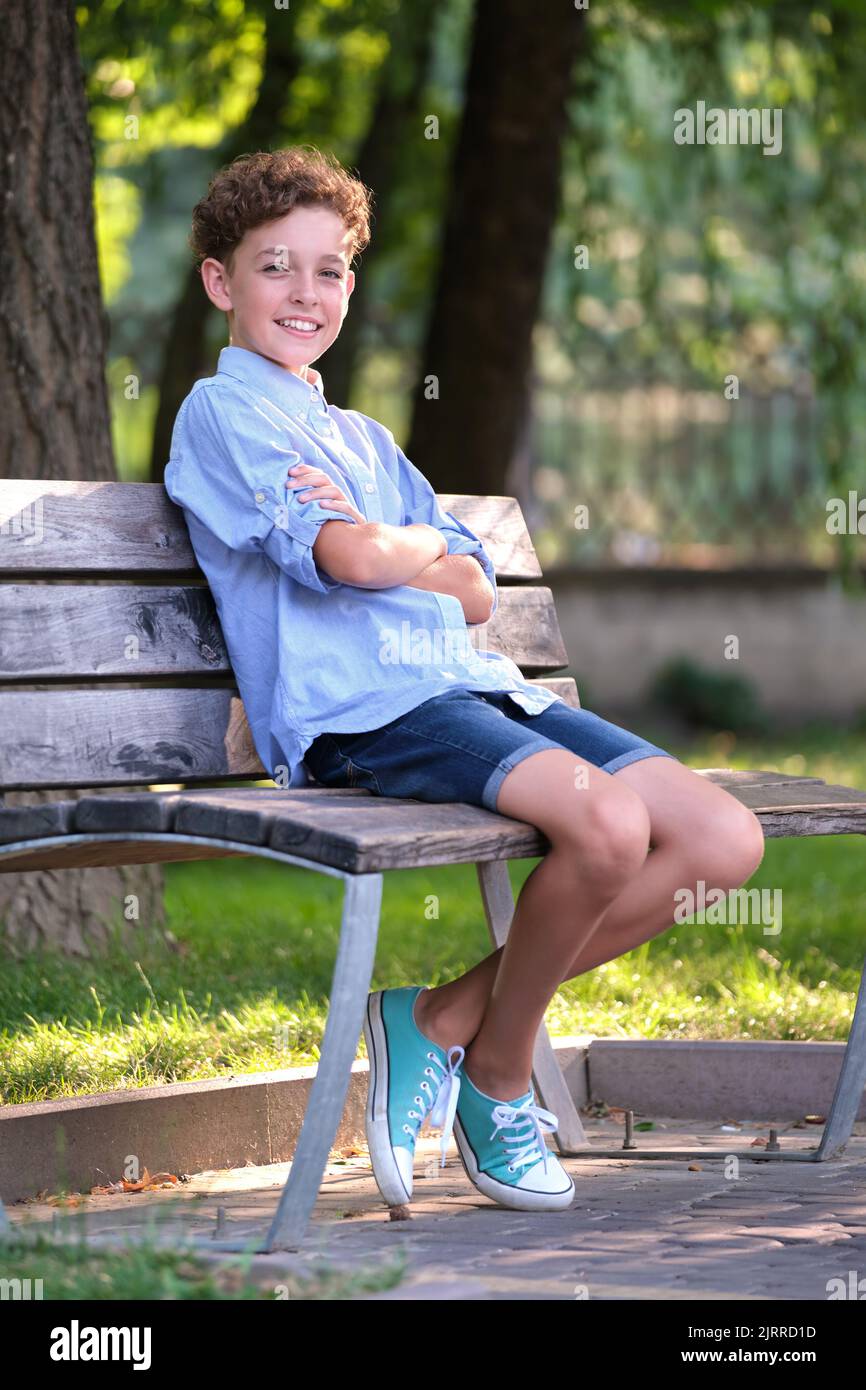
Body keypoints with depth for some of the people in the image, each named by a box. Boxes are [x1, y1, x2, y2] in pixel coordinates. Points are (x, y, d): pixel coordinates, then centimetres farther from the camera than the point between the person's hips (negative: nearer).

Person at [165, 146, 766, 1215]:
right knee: (609, 825, -32)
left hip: (471, 685, 8)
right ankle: (497, 1073, -6)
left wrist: (385, 547, -2)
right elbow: (352, 560, -12)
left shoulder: (366, 439, 30)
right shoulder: (222, 413, 5)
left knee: (726, 840, -8)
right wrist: (423, 543, 10)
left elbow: (477, 594, 17)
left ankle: (446, 1015, -2)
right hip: (358, 713, -8)